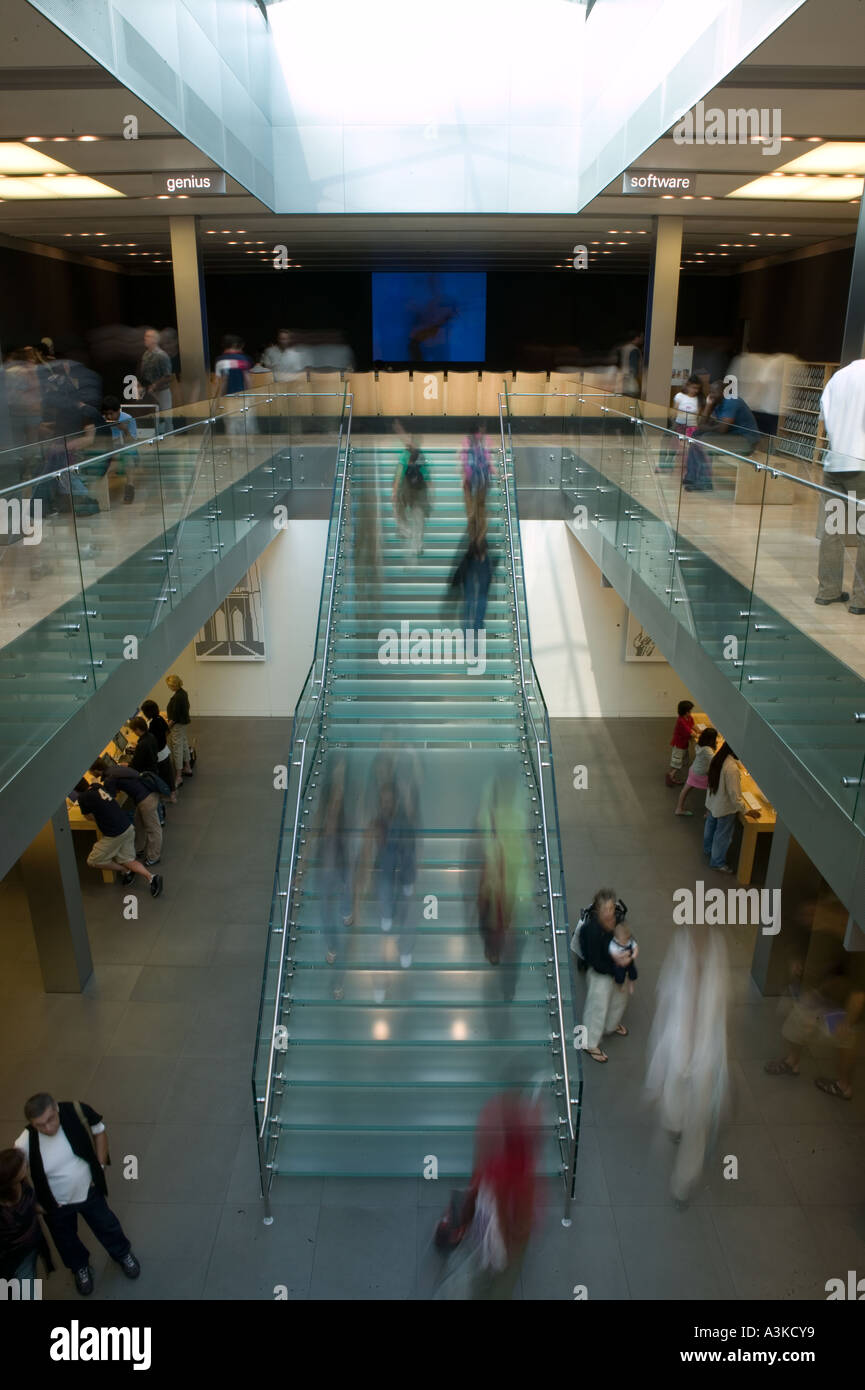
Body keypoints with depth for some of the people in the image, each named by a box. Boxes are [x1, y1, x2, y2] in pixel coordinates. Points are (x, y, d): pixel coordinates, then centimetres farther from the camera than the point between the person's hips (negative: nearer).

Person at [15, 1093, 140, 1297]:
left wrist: (100, 1165, -7)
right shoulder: (25, 1145, -34)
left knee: (106, 1226, 25)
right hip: (56, 1205, -1)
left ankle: (123, 1253, 56)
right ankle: (80, 1267, 59)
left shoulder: (77, 1111, -31)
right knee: (67, 1241, 26)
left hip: (89, 1190, 1)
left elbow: (99, 1131, -9)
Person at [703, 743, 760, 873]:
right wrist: (747, 811, -21)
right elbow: (734, 795, -29)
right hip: (725, 808, -8)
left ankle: (707, 851, 50)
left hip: (712, 803, 8)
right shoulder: (732, 768, -33)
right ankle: (717, 862, 28)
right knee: (723, 835, 11)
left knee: (710, 827, 28)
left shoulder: (716, 759, -8)